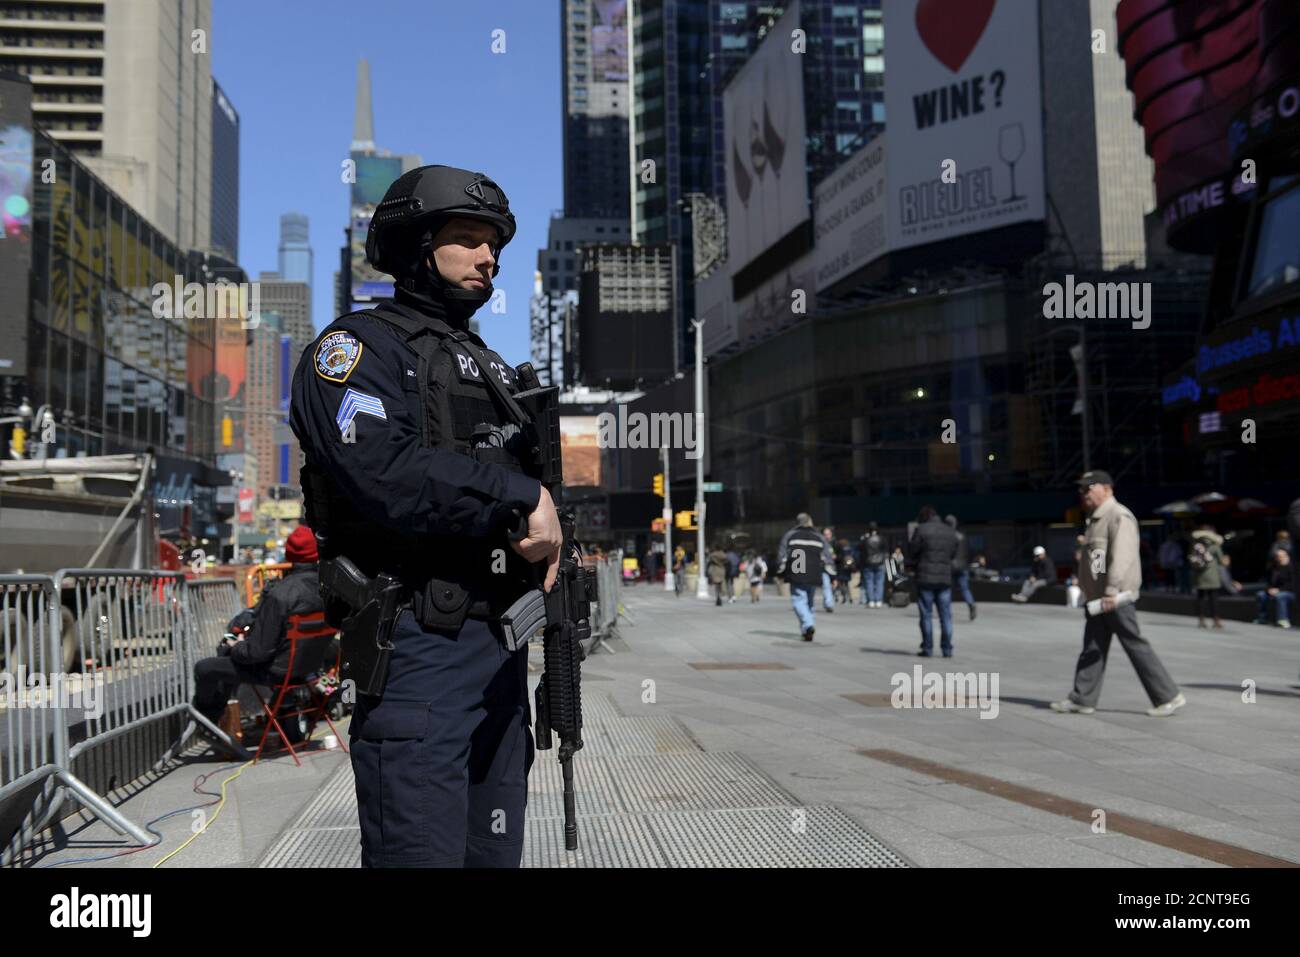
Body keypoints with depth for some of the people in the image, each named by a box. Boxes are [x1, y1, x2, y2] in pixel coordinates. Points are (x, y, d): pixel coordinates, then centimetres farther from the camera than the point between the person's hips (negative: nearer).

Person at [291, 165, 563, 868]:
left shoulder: (494, 369, 22)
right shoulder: (358, 346, -4)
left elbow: (532, 479, 23)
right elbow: (382, 474, -22)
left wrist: (544, 531, 0)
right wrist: (519, 496, -16)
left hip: (501, 650, 8)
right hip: (418, 650, -8)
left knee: (495, 851, 15)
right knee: (421, 851, -5)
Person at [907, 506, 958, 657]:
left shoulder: (921, 530, -7)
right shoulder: (951, 533, 9)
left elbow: (911, 553, -4)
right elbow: (953, 555, 15)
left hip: (925, 578, -3)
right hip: (945, 578, 4)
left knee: (926, 616, 3)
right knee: (946, 616, 8)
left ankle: (927, 648, 4)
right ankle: (947, 649, 8)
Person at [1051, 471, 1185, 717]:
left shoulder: (1119, 516, -13)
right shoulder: (1096, 519, 20)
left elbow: (1121, 555, -24)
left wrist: (1112, 590, -32)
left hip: (1117, 597, -10)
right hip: (1098, 599, 10)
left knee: (1135, 645, -5)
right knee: (1092, 648, 10)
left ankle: (1168, 696, 4)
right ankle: (1082, 700, 14)